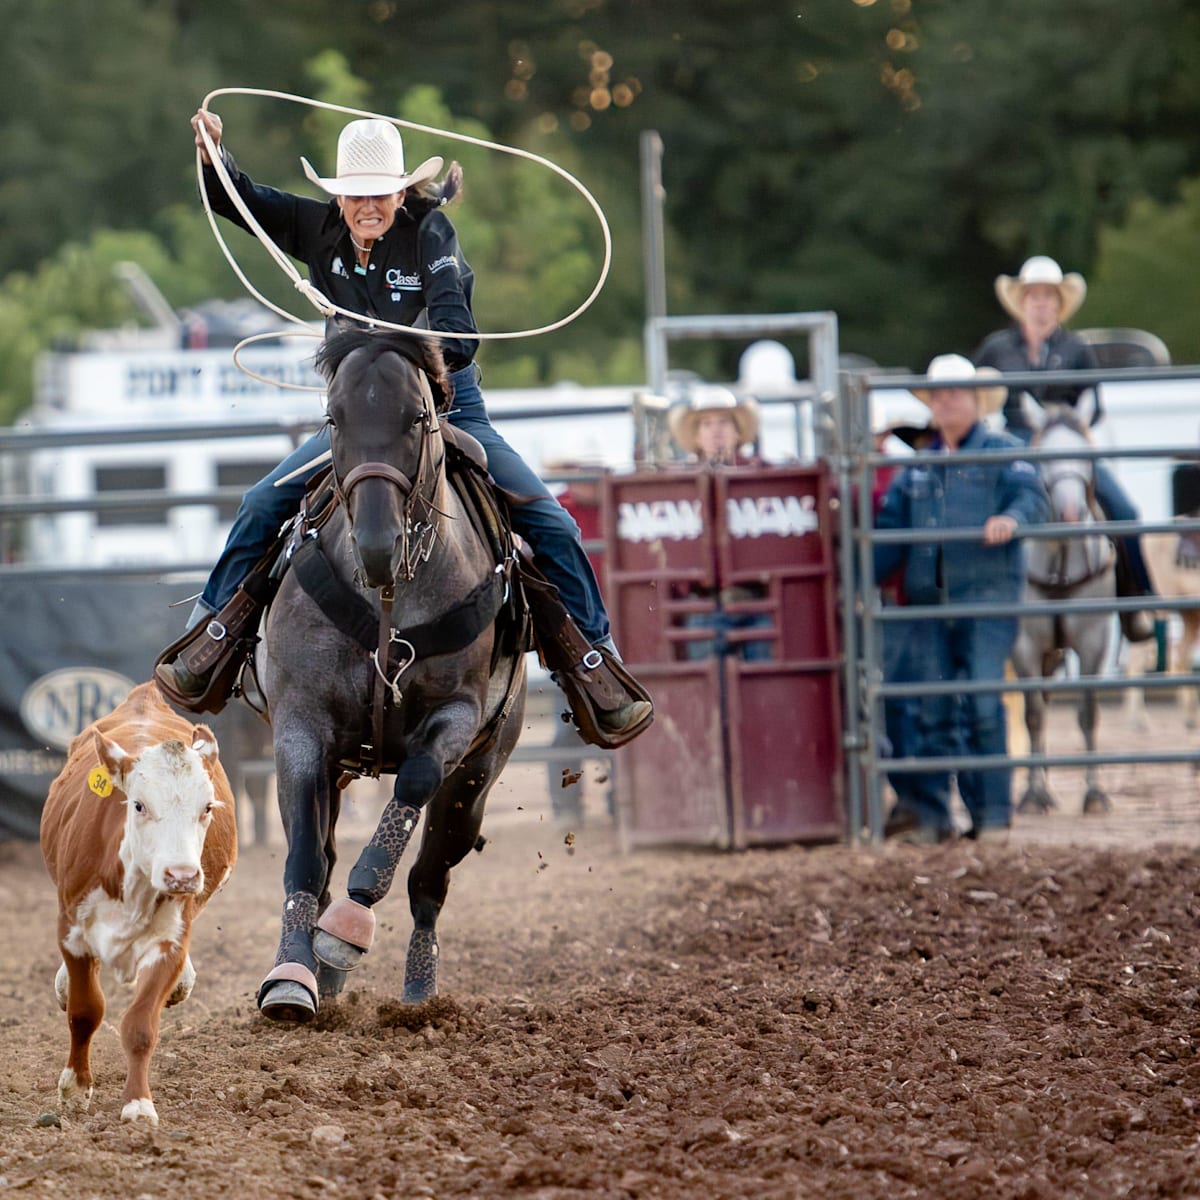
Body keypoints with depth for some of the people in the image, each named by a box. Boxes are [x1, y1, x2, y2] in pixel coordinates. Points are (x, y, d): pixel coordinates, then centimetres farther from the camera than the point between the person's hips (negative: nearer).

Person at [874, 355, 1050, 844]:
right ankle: (928, 812, 6)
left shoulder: (1002, 452, 6)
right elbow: (888, 533, 15)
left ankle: (992, 813, -1)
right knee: (933, 710, 3)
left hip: (987, 599, -4)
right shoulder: (915, 469, 19)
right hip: (928, 600, 4)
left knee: (983, 704, -7)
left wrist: (1012, 517, -33)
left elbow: (1032, 496, -11)